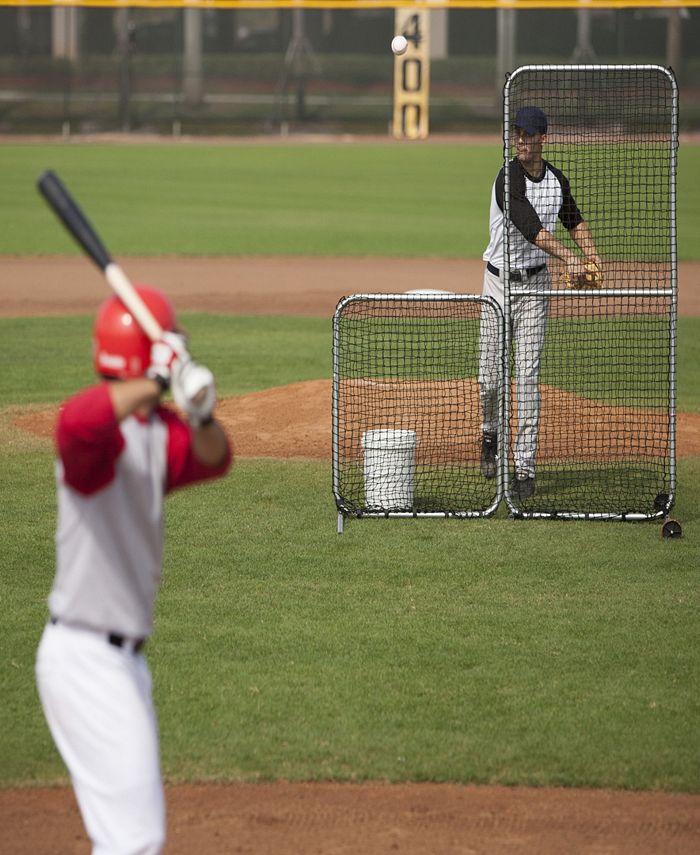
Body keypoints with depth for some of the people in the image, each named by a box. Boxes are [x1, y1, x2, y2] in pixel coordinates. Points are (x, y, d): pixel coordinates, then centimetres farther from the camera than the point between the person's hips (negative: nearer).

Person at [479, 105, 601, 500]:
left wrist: (594, 258, 7)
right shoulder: (508, 180, -17)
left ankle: (525, 468, -5)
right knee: (491, 375, 3)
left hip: (535, 285, 2)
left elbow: (574, 220, 22)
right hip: (500, 282, -2)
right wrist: (569, 257, -42)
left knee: (528, 376, -4)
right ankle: (491, 434, 35)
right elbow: (530, 227, -31)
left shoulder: (557, 180, 1)